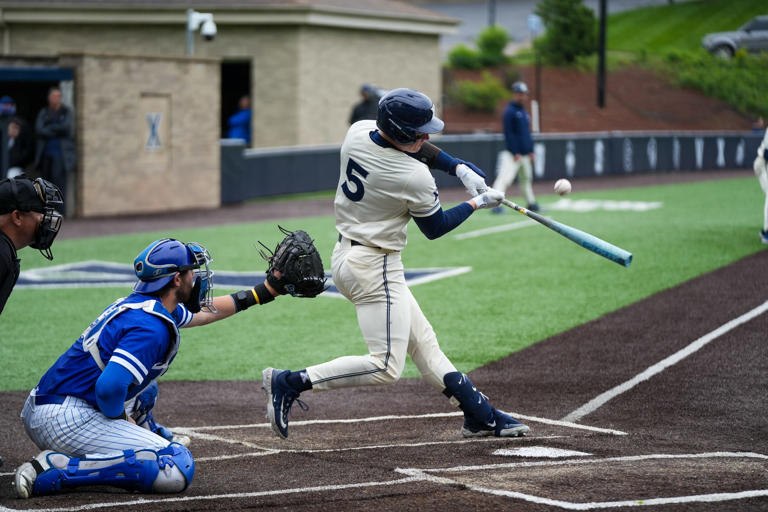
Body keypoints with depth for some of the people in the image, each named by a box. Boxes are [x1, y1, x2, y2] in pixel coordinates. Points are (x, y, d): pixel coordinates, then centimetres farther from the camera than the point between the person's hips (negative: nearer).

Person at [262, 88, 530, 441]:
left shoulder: (358, 132, -5)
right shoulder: (415, 178, -24)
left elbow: (410, 146, 14)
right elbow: (435, 228, -5)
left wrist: (460, 168, 5)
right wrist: (477, 203, 7)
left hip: (345, 254, 10)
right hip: (375, 268, -10)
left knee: (422, 340, 14)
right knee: (386, 367, -8)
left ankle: (481, 416, 20)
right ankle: (290, 382, -10)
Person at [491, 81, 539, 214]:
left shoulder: (524, 112, 17)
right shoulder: (510, 111, -9)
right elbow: (508, 133, -15)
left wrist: (530, 151, 16)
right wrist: (515, 153, -19)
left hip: (524, 153, 9)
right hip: (512, 153, -9)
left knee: (526, 178, 18)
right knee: (505, 177, -19)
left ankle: (531, 204, 30)